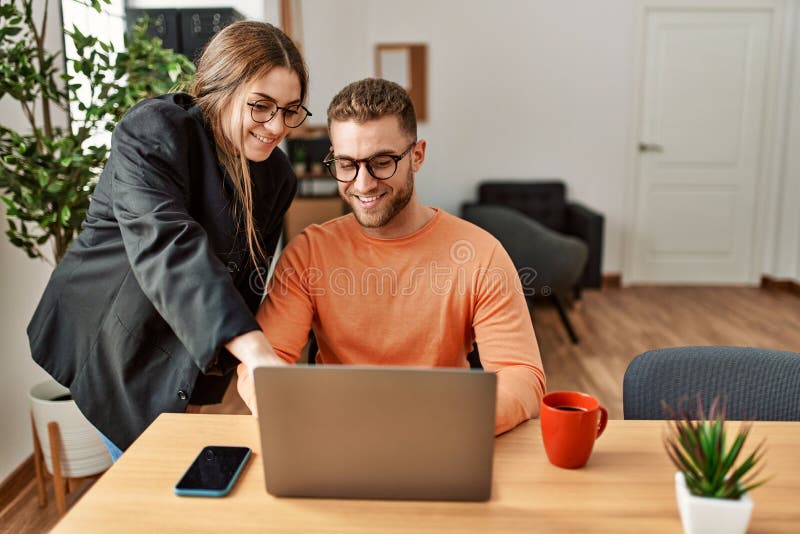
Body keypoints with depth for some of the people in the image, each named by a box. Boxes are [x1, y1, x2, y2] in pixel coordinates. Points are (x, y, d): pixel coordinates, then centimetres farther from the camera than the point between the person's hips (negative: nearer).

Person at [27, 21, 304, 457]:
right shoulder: (152, 132, -21)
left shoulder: (277, 177, -3)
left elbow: (247, 287, -1)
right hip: (108, 343, -5)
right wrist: (255, 350, -51)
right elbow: (168, 245, -38)